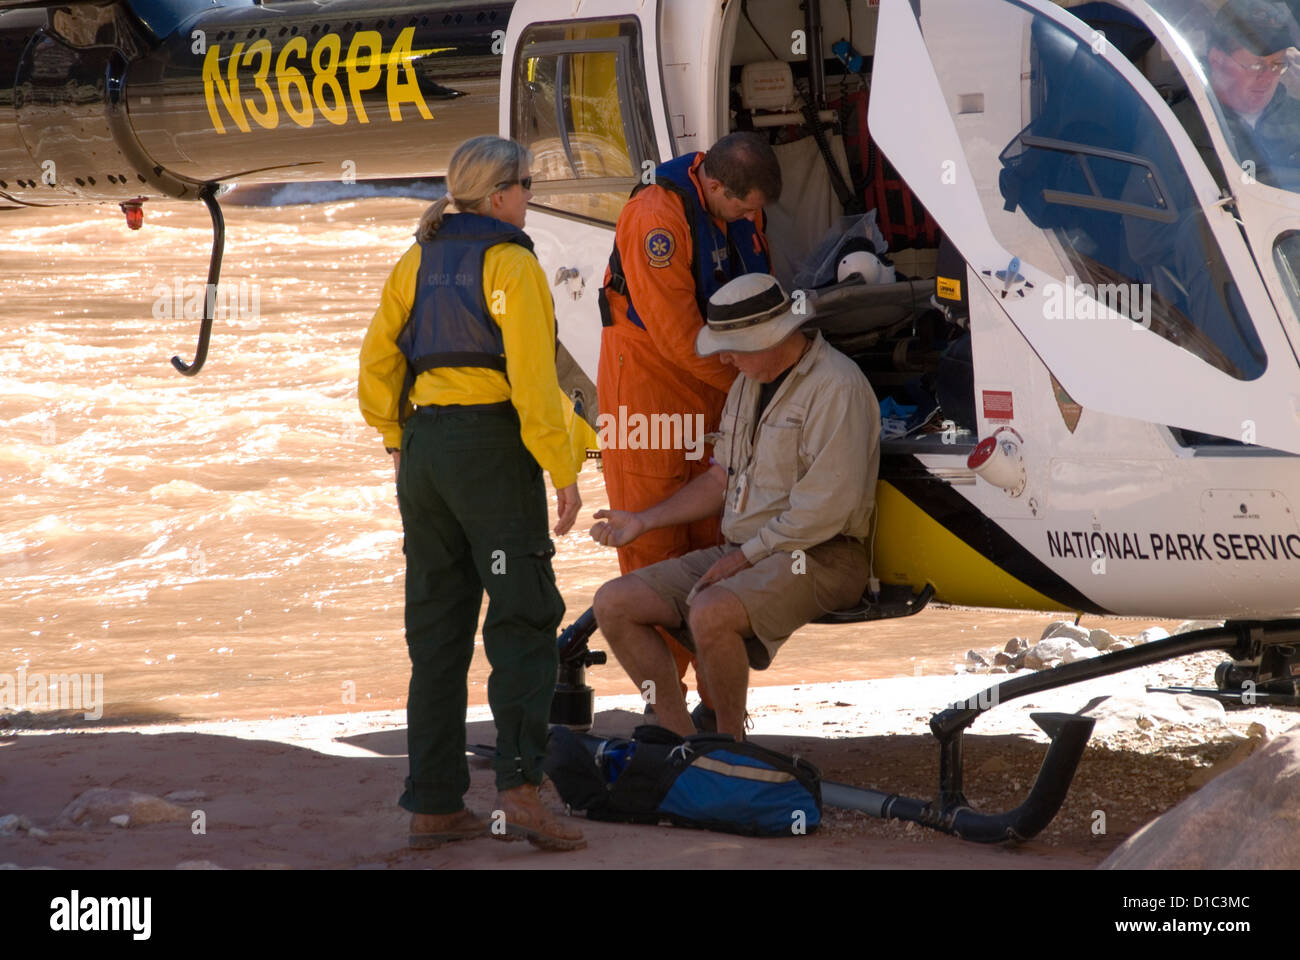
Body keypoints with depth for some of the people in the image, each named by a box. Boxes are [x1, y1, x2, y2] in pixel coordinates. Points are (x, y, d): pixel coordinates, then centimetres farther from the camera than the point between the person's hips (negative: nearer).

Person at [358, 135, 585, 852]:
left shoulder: (417, 262, 11)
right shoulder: (510, 264, -9)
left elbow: (377, 363, 13)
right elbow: (532, 376, -16)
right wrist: (562, 471, -13)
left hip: (425, 448, 7)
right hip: (492, 446, -7)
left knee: (438, 629, 10)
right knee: (523, 620, -5)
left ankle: (434, 803, 9)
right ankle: (518, 785, -18)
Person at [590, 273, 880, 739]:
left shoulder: (836, 386, -14)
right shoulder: (749, 383, 15)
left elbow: (825, 508, -20)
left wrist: (746, 555, -16)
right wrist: (644, 521, 18)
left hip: (816, 559, -9)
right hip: (741, 551, 9)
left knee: (710, 613, -36)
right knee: (614, 604, -4)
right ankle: (682, 744, -4)